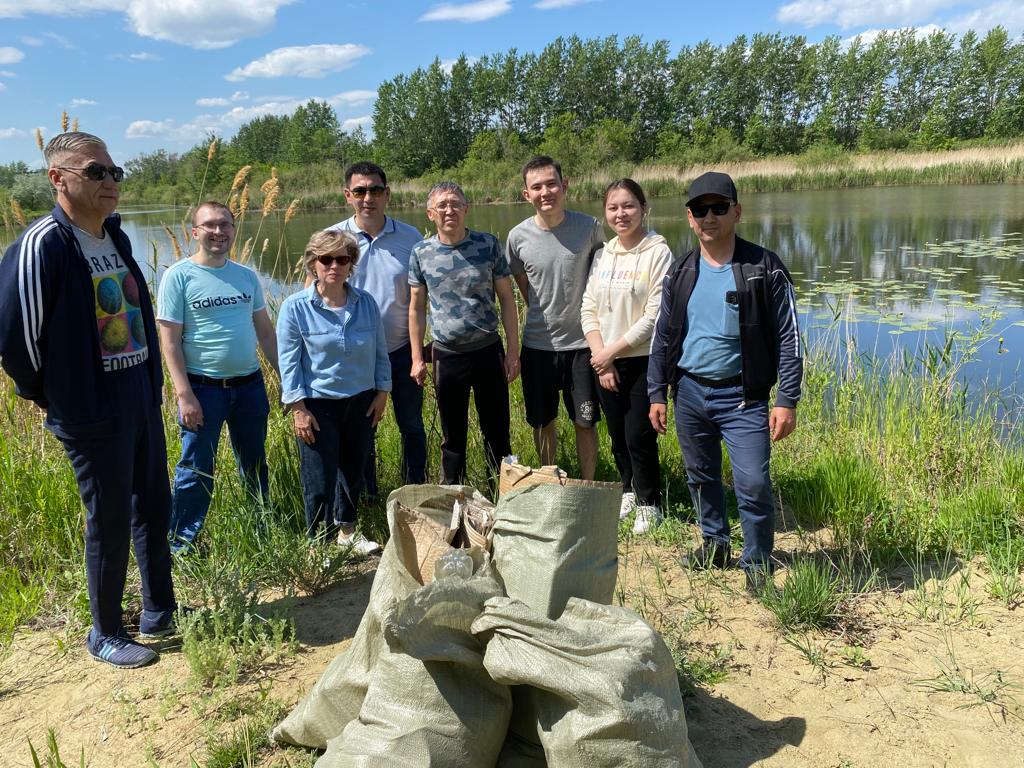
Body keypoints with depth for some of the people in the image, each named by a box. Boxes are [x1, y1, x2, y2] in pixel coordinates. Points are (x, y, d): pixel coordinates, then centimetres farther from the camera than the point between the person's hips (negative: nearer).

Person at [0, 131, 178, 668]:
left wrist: (151, 381, 15)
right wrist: (48, 396, -1)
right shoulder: (43, 244, -16)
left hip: (143, 401, 7)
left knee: (154, 510, 16)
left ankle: (159, 614, 34)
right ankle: (106, 635, 25)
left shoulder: (115, 238, 8)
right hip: (93, 415, -7)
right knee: (109, 523, 4)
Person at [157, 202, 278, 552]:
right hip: (203, 388, -5)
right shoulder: (179, 276, -7)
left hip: (250, 385, 5)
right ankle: (180, 543, 18)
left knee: (255, 466, 16)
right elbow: (169, 340, -10)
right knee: (196, 471, 3)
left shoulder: (247, 276, 7)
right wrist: (184, 395, -16)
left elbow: (265, 331, 12)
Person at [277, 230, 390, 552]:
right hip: (318, 406, -4)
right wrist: (298, 408, -12)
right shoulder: (295, 307, -9)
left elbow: (380, 352, 8)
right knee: (319, 480, 1)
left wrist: (382, 392, 5)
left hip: (361, 402, 4)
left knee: (354, 470, 17)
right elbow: (289, 361, -9)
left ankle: (347, 529, 38)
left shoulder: (366, 302, 1)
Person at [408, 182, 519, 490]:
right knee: (452, 436, 13)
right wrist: (417, 358, 3)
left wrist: (513, 351, -3)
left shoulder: (488, 244, -4)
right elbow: (417, 306, 5)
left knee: (497, 431, 9)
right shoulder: (421, 253, -1)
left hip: (488, 351, 0)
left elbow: (506, 298, 0)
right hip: (446, 356, 1)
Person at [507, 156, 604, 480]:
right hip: (537, 344, 2)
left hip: (581, 343, -1)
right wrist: (545, 318, 7)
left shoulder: (590, 227, -8)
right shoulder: (518, 236, -6)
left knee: (585, 422, 6)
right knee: (543, 422, 14)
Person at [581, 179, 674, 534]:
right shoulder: (602, 255, 8)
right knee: (617, 435, 13)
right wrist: (601, 359, -4)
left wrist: (612, 350, -12)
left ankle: (649, 503, 18)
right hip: (605, 362, 5)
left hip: (644, 361, -5)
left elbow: (654, 316, -14)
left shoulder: (658, 252, -9)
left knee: (638, 435, -4)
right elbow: (588, 309, 6)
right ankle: (629, 491, 35)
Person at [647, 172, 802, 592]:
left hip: (742, 396, -4)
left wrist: (787, 400, -13)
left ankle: (757, 564, 12)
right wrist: (656, 393, 7)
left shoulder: (763, 269, -7)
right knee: (701, 477, 16)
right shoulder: (681, 274, 6)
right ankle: (714, 544, 36)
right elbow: (662, 336, 12)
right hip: (689, 391, 4)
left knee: (753, 484, -8)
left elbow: (788, 338, -7)